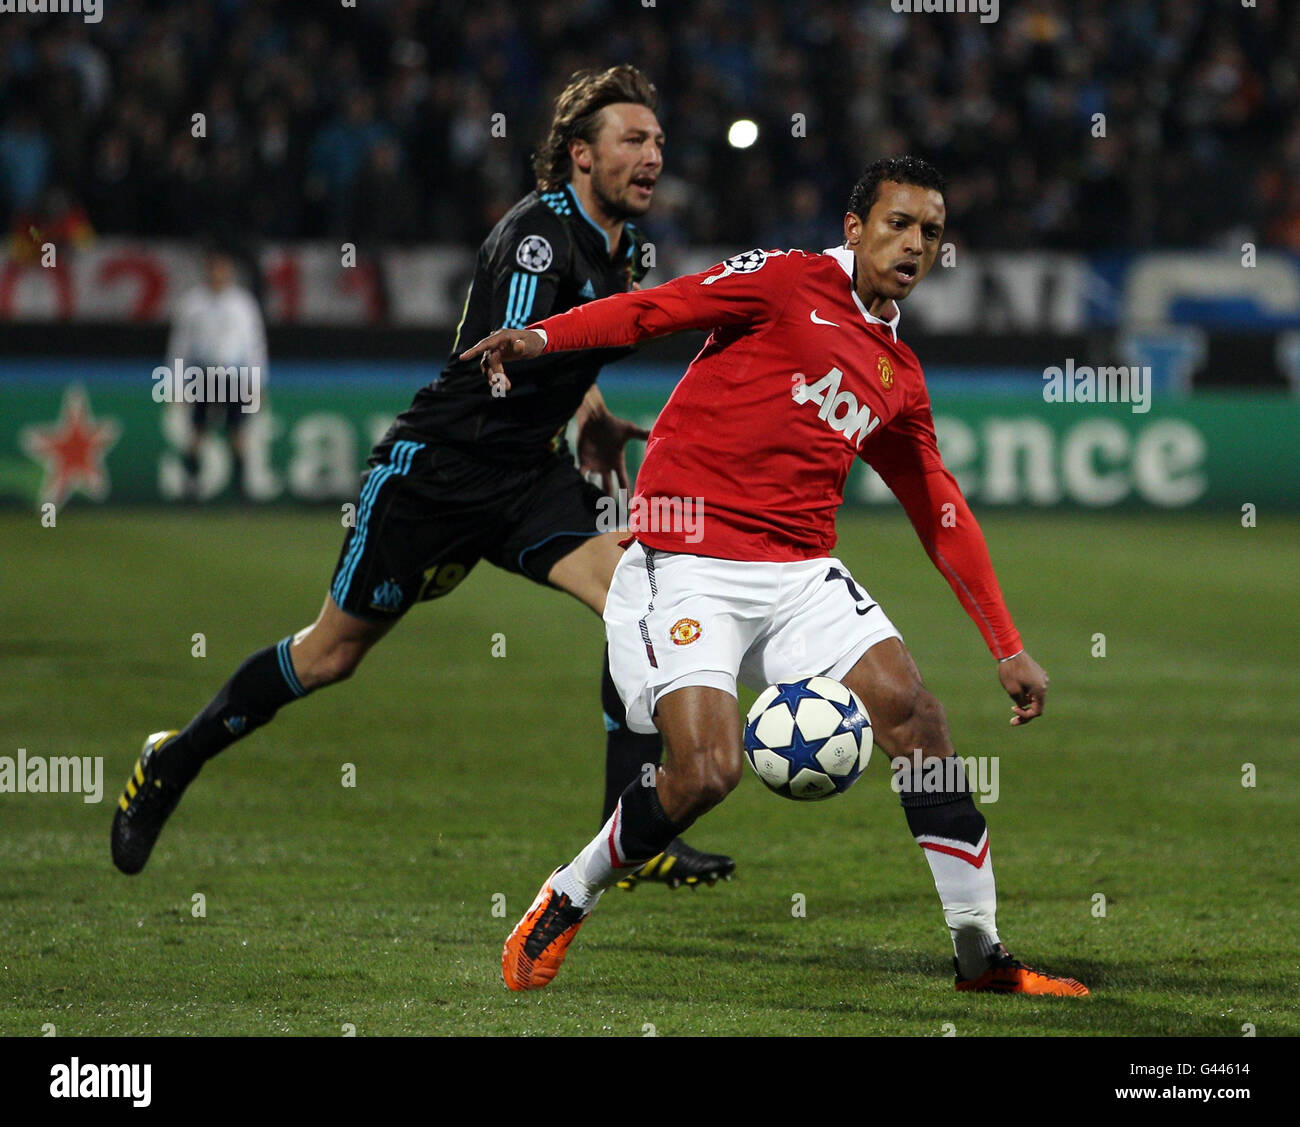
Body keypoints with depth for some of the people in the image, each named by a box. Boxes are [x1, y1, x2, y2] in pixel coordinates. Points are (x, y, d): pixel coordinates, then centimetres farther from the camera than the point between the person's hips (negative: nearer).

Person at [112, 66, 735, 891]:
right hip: (436, 470, -7)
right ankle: (175, 761, 28)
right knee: (333, 653, 5)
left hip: (533, 479, 7)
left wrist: (591, 414, 15)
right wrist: (626, 322, -24)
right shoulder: (540, 229, -19)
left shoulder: (625, 245, 7)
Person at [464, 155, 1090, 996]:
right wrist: (540, 338, -23)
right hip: (686, 563, -6)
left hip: (801, 571, 6)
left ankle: (980, 950, -4)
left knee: (913, 709, -11)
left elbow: (942, 516, 24)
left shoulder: (900, 375, 18)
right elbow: (653, 310, -6)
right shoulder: (791, 281, 1)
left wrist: (1008, 649, 21)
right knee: (708, 768, -21)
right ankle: (564, 904, 6)